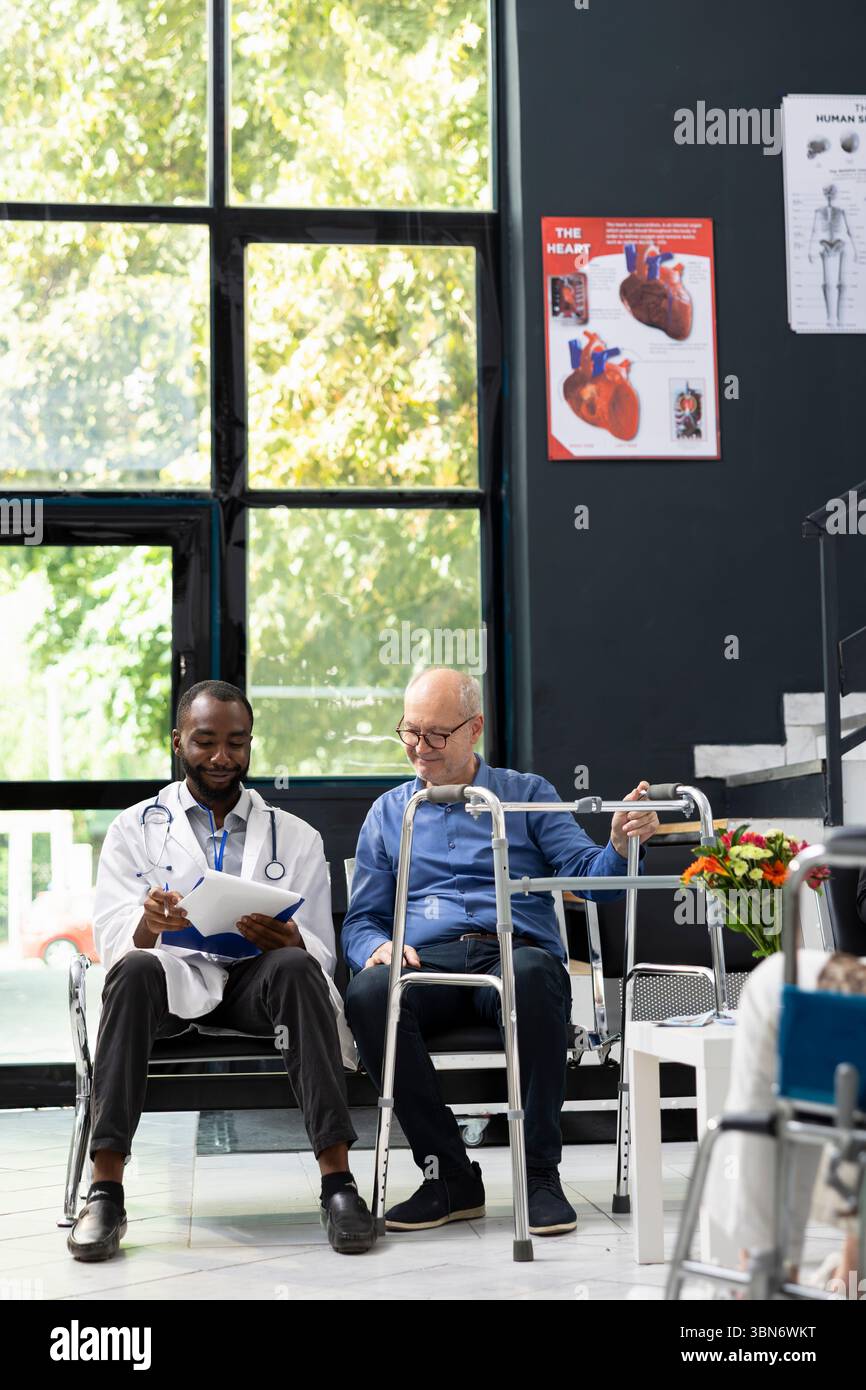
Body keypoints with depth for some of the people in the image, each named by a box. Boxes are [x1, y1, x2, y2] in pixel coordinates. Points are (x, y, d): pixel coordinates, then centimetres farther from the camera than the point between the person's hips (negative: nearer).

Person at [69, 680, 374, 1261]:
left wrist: (289, 942, -15)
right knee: (135, 969, -35)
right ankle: (105, 1192, -37)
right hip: (172, 976, 0)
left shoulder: (295, 837, 17)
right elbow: (114, 944, 3)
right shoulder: (136, 829, 15)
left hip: (257, 980, 1)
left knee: (296, 967, -34)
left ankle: (338, 1180, -37)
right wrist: (148, 926, -23)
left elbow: (322, 952, 10)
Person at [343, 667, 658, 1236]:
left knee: (532, 973, -39)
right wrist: (377, 947, -5)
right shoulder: (388, 813, 22)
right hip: (427, 962, 2)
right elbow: (361, 921, 19)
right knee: (369, 991, -34)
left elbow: (584, 872, 5)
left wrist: (619, 847, -18)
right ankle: (451, 1177, -23)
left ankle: (541, 1174, -29)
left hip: (516, 950, -1)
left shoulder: (528, 794, 17)